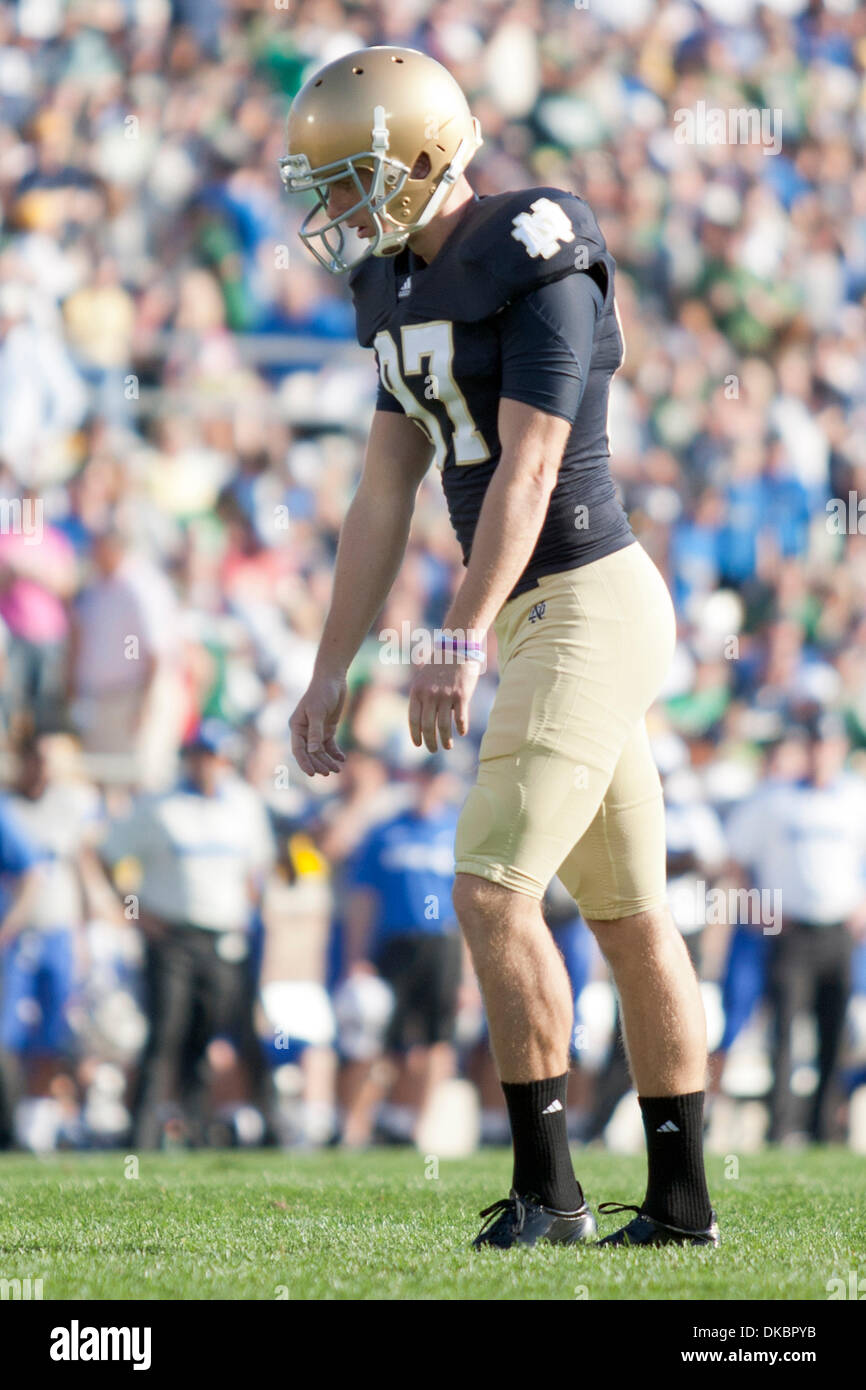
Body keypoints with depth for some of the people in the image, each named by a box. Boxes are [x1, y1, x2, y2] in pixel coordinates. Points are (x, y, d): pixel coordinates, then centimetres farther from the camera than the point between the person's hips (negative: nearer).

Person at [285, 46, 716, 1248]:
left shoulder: (540, 266, -16)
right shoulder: (408, 283, 11)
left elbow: (527, 471, -23)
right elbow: (384, 495, 12)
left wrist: (462, 642, -30)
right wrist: (330, 674, 10)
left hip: (587, 605, -9)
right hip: (542, 614, 9)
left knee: (492, 892, -14)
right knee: (627, 916, 13)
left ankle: (546, 1189, -6)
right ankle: (681, 1198, 19)